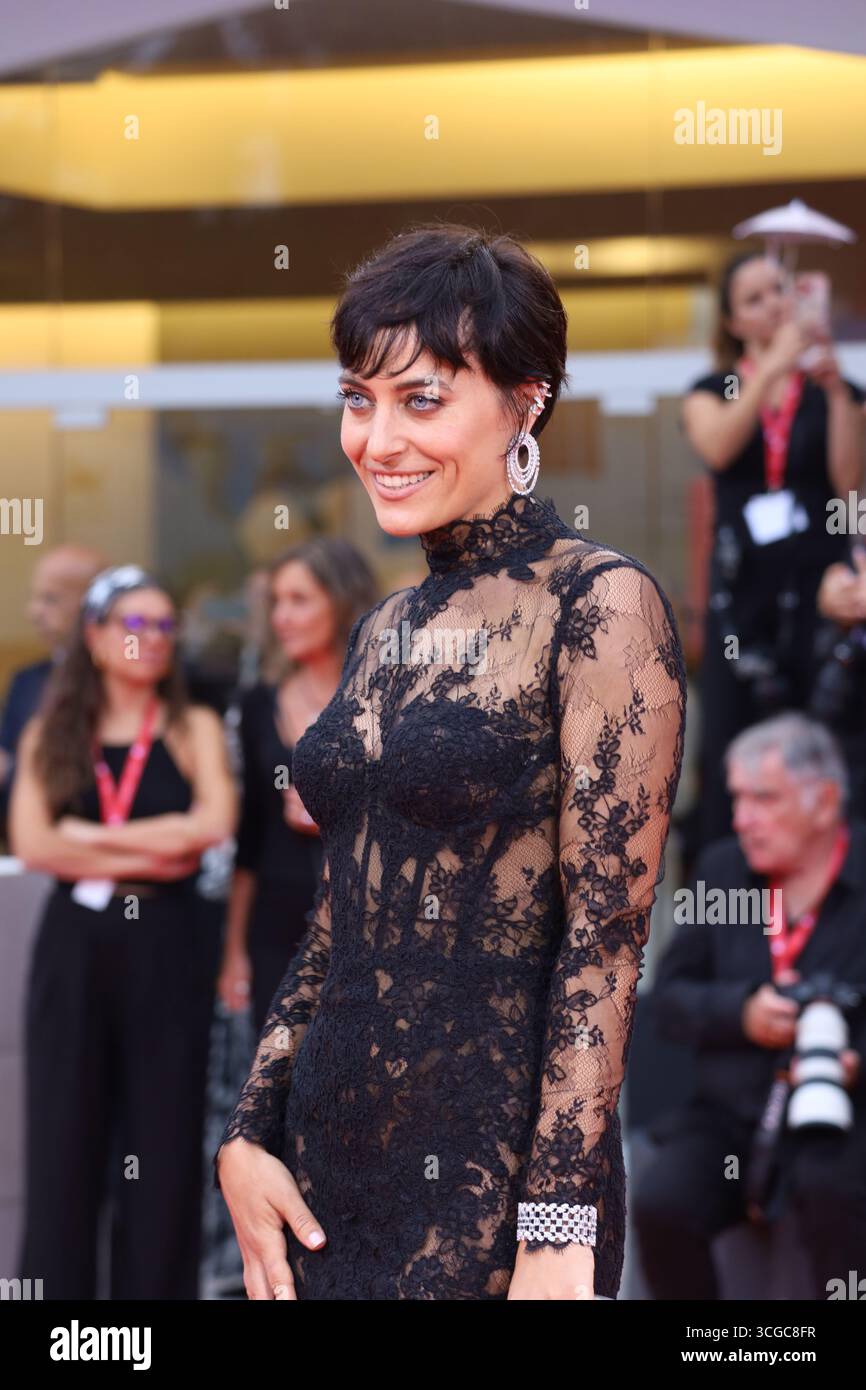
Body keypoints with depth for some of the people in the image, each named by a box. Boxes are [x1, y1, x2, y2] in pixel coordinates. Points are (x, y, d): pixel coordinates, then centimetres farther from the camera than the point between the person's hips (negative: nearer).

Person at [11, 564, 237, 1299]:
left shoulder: (194, 728, 7)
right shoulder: (51, 734, 9)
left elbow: (214, 823, -11)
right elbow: (33, 845, -5)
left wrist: (93, 837, -8)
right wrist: (147, 853, -10)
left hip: (164, 950, -1)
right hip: (74, 948, 1)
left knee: (163, 1146, -1)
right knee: (64, 1144, 0)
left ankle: (155, 1288, 5)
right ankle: (59, 1291, 5)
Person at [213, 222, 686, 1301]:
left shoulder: (600, 604, -9)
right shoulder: (384, 632, 12)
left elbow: (606, 931, -14)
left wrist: (558, 1229, -18)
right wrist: (246, 1135, 7)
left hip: (491, 1169, -7)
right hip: (328, 1149, 7)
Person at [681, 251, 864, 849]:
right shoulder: (713, 392, 12)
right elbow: (718, 446, -12)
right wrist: (773, 367, -19)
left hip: (816, 589, -1)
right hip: (742, 591, 1)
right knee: (731, 756, -4)